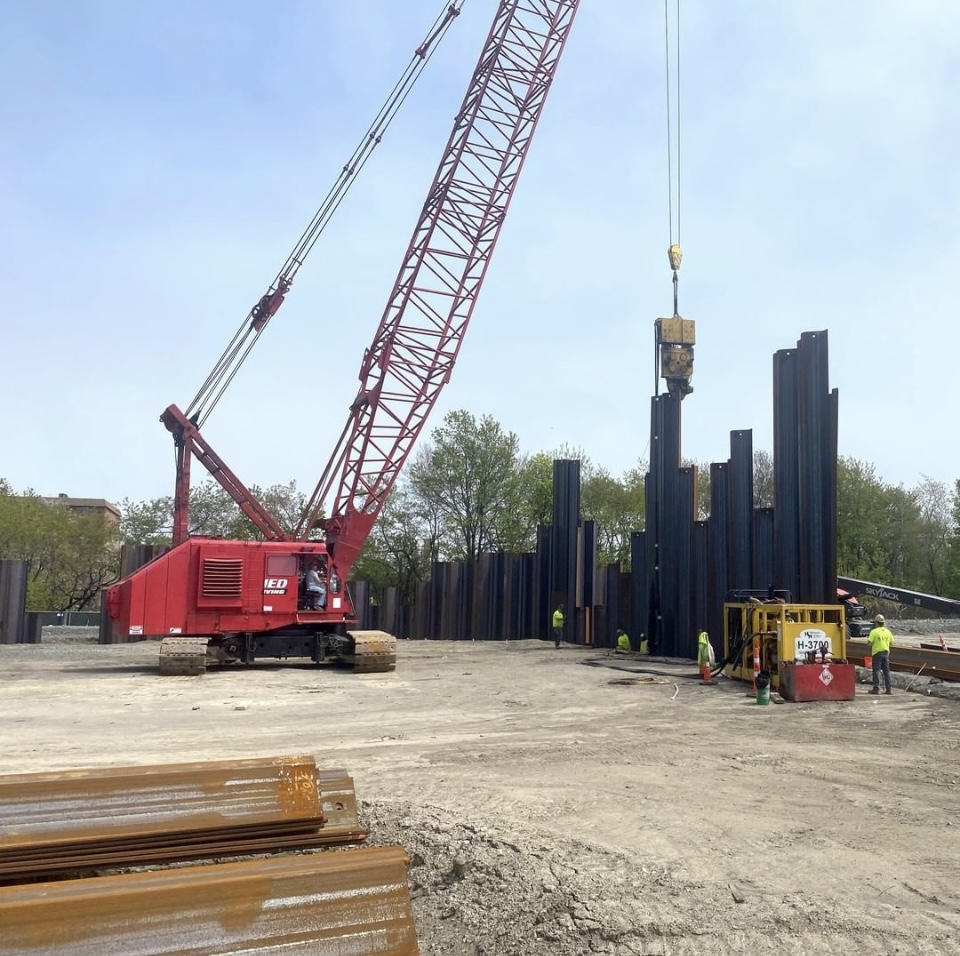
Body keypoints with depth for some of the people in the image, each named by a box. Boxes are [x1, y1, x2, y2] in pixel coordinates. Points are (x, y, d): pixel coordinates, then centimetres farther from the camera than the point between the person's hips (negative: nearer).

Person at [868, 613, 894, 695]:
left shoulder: (874, 632, -11)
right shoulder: (887, 631, 6)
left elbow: (870, 643, -15)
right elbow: (891, 643, 10)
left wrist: (872, 646, 6)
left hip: (877, 652, -5)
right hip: (886, 652, 5)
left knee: (876, 670, -2)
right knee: (886, 671, 10)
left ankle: (876, 688, -7)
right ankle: (888, 689, 11)